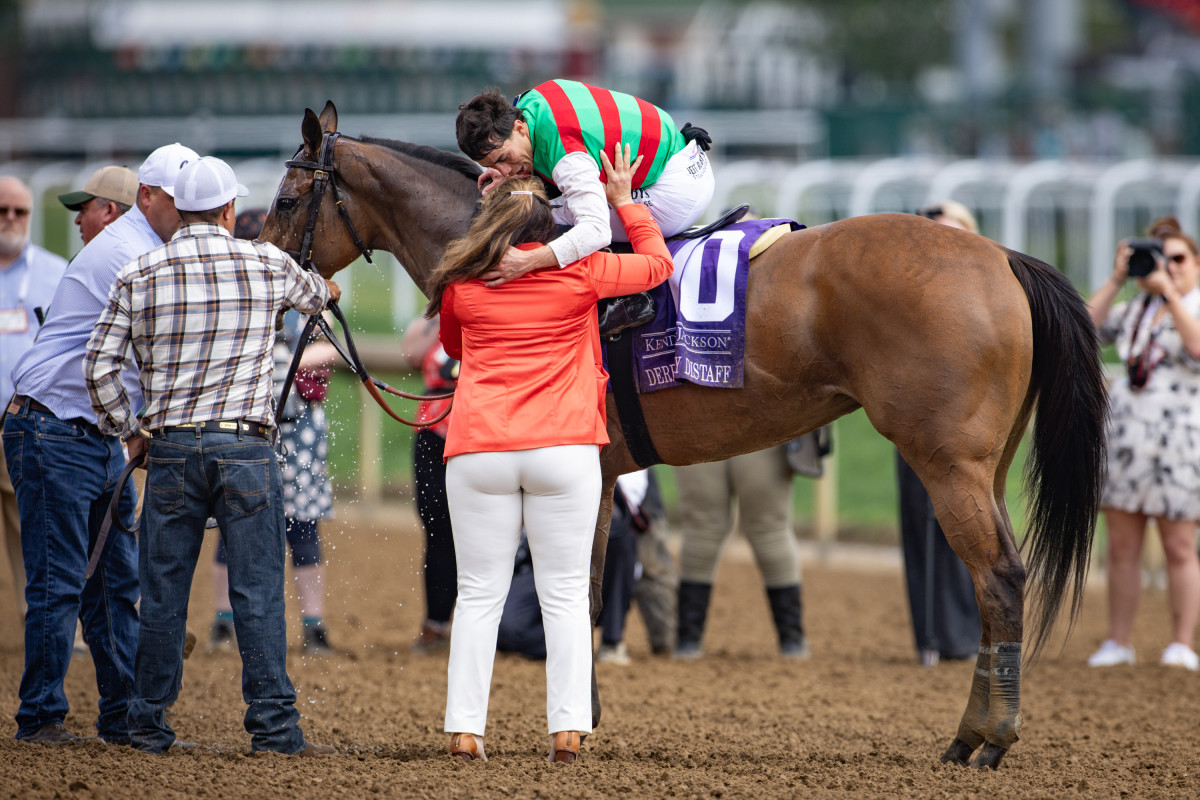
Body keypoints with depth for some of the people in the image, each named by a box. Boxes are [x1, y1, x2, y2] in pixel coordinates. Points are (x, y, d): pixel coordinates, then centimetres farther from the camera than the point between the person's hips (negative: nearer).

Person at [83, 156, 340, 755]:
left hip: (170, 449, 2)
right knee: (258, 591, 1)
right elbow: (310, 294, 24)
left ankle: (149, 726, 15)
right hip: (244, 446, -2)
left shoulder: (138, 276, 1)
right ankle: (273, 725, 0)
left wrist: (128, 432, 13)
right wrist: (323, 293, 48)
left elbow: (99, 367, -1)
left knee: (162, 594, 9)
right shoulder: (266, 264, 1)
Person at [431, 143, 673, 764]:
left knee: (478, 595, 6)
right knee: (565, 595, 4)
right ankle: (568, 728, -3)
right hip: (564, 450, -1)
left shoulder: (461, 285, 8)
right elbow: (658, 262, 19)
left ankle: (464, 728, 1)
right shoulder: (579, 273, 4)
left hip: (478, 451, 1)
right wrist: (624, 202, 29)